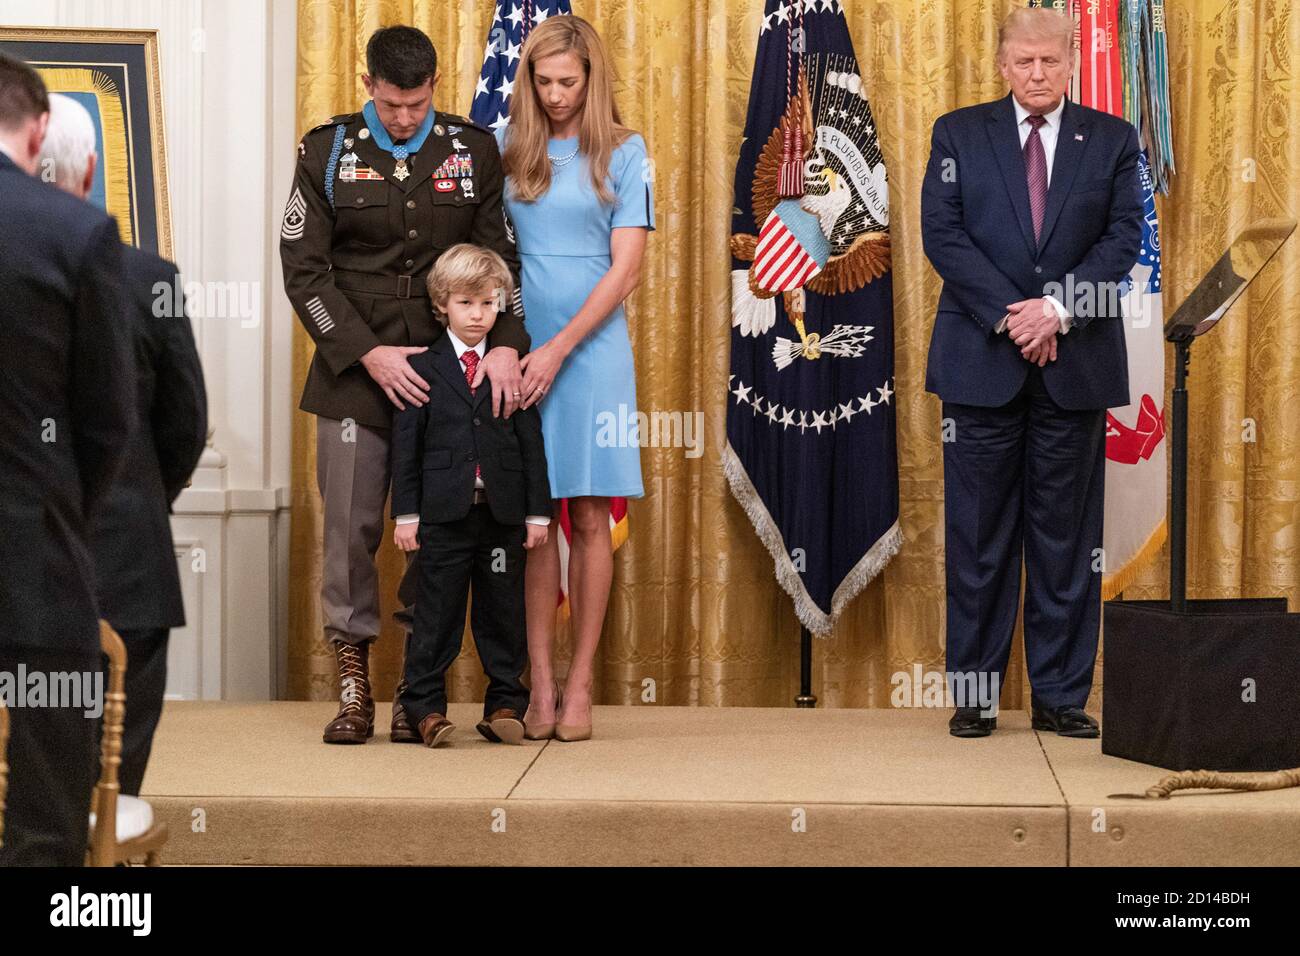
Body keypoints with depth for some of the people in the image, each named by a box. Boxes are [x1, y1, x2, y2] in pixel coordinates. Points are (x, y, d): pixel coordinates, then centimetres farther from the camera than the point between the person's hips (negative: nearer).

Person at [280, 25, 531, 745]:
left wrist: (505, 342, -10)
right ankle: (353, 685, 10)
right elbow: (303, 269, -1)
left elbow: (500, 254, 7)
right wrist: (368, 353, -10)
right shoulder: (327, 151, 2)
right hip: (355, 370, -1)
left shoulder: (472, 151, 7)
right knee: (351, 528, -1)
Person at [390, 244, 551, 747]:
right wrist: (406, 513, -3)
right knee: (437, 612, 1)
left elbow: (532, 445, 7)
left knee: (503, 612, 7)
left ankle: (505, 704, 16)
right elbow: (406, 446, 2)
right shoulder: (422, 369, 3)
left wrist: (537, 511, 2)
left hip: (503, 514, 2)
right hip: (443, 513, -1)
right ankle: (425, 706, 8)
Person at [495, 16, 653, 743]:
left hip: (593, 348, -1)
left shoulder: (623, 153, 2)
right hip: (520, 348, 1)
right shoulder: (507, 150, 7)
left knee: (590, 518, 0)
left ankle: (581, 685, 5)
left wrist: (559, 349, -10)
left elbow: (626, 269, -3)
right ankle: (541, 683, 5)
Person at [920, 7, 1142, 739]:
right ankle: (973, 692, 8)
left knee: (1068, 535, 4)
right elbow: (941, 233, -2)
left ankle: (1062, 695, 9)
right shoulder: (959, 134, 7)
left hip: (1076, 362, 1)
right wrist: (1008, 316, -12)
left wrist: (1058, 309, -13)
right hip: (983, 360, -1)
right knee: (979, 534, 2)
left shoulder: (1112, 140, 9)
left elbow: (1124, 238, 0)